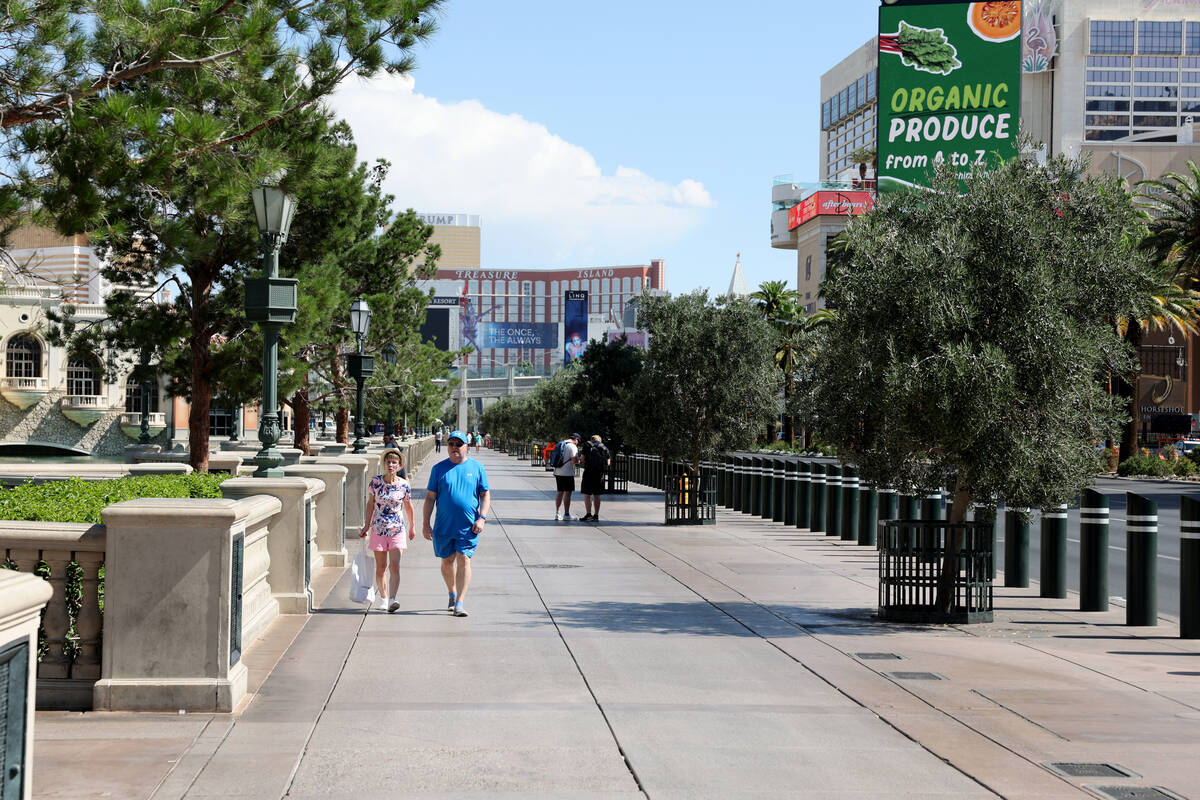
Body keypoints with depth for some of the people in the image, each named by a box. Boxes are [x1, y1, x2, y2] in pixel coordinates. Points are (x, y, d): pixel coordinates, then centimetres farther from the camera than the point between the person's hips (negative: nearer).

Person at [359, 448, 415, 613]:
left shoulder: (404, 485, -4)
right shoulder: (375, 481, -4)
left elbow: (408, 507, 10)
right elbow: (370, 504, 5)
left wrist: (411, 526, 20)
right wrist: (367, 525, 5)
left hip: (397, 529, -1)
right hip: (379, 529, 1)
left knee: (394, 566, -12)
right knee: (381, 567, 7)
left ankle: (392, 600, -20)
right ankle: (383, 598, 23)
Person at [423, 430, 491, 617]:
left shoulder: (476, 467, 4)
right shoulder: (439, 468, 5)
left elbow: (485, 495, 6)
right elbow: (430, 497, 6)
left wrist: (482, 518, -6)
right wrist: (426, 523, 0)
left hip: (468, 527, -2)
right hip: (444, 526, 2)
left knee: (464, 560, -11)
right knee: (447, 561, 11)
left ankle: (460, 602, -11)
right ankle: (452, 594, 34)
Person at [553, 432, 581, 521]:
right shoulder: (573, 446, -11)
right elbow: (574, 460, -20)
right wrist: (578, 461, 1)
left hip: (558, 472, 8)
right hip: (567, 473, -8)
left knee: (559, 492, 14)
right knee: (567, 493, -4)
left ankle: (557, 514, 16)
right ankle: (566, 515, -5)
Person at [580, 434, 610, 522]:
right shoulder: (604, 448, 10)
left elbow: (583, 458, -3)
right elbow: (608, 463, 10)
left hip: (589, 472, -4)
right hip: (600, 473, 4)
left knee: (587, 494, -2)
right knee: (596, 495, 10)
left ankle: (589, 514, -13)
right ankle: (596, 515, 8)